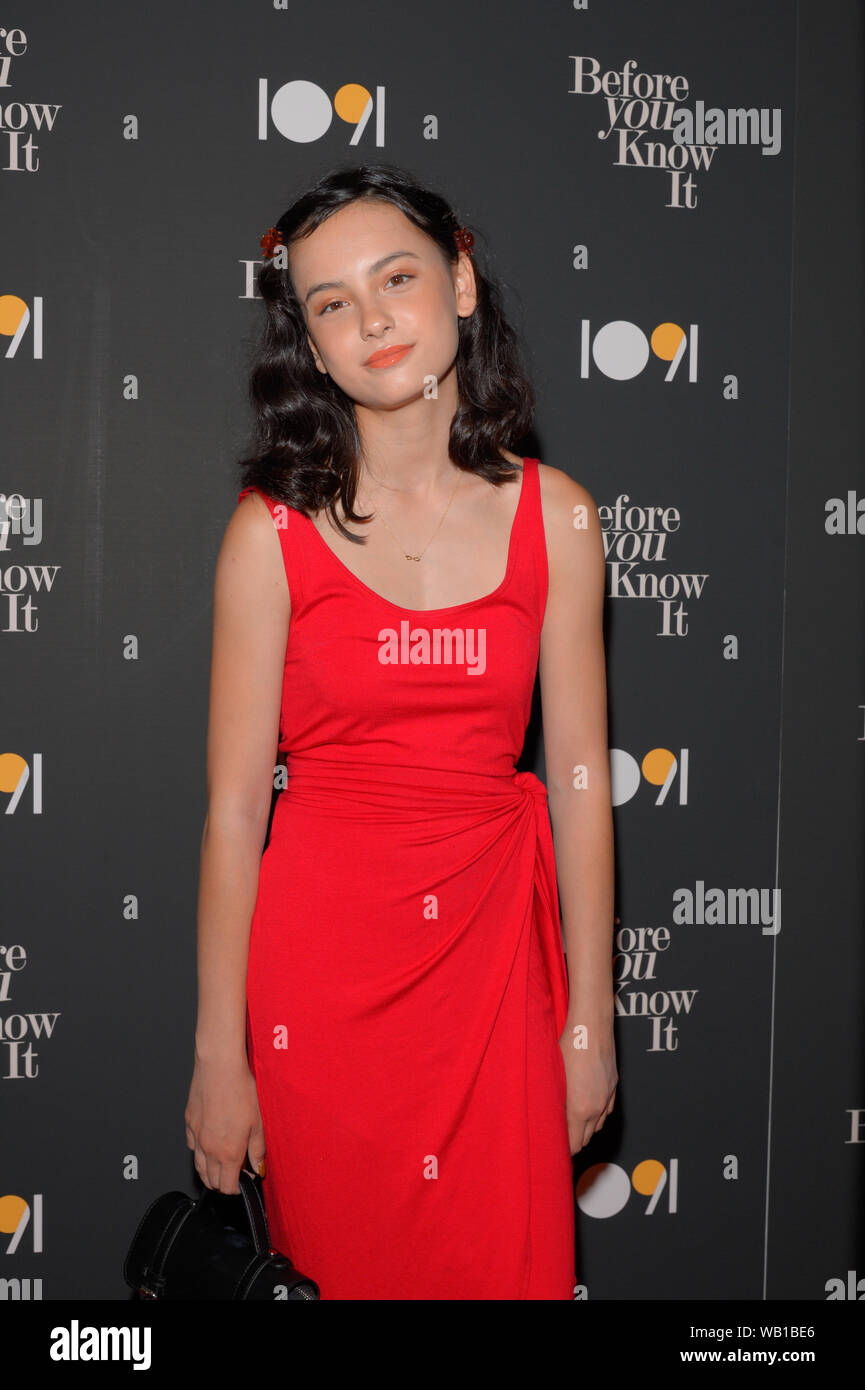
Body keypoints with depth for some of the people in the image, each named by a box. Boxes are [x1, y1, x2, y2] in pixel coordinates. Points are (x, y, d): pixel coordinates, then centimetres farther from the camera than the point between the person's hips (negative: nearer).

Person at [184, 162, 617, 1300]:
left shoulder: (556, 516, -1)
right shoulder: (276, 528, -7)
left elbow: (580, 780, 1)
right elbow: (234, 807, -7)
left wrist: (590, 1018, 2)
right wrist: (219, 1055, -6)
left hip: (494, 949, 2)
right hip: (321, 952, -1)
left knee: (510, 1268, 11)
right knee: (341, 1264, 12)